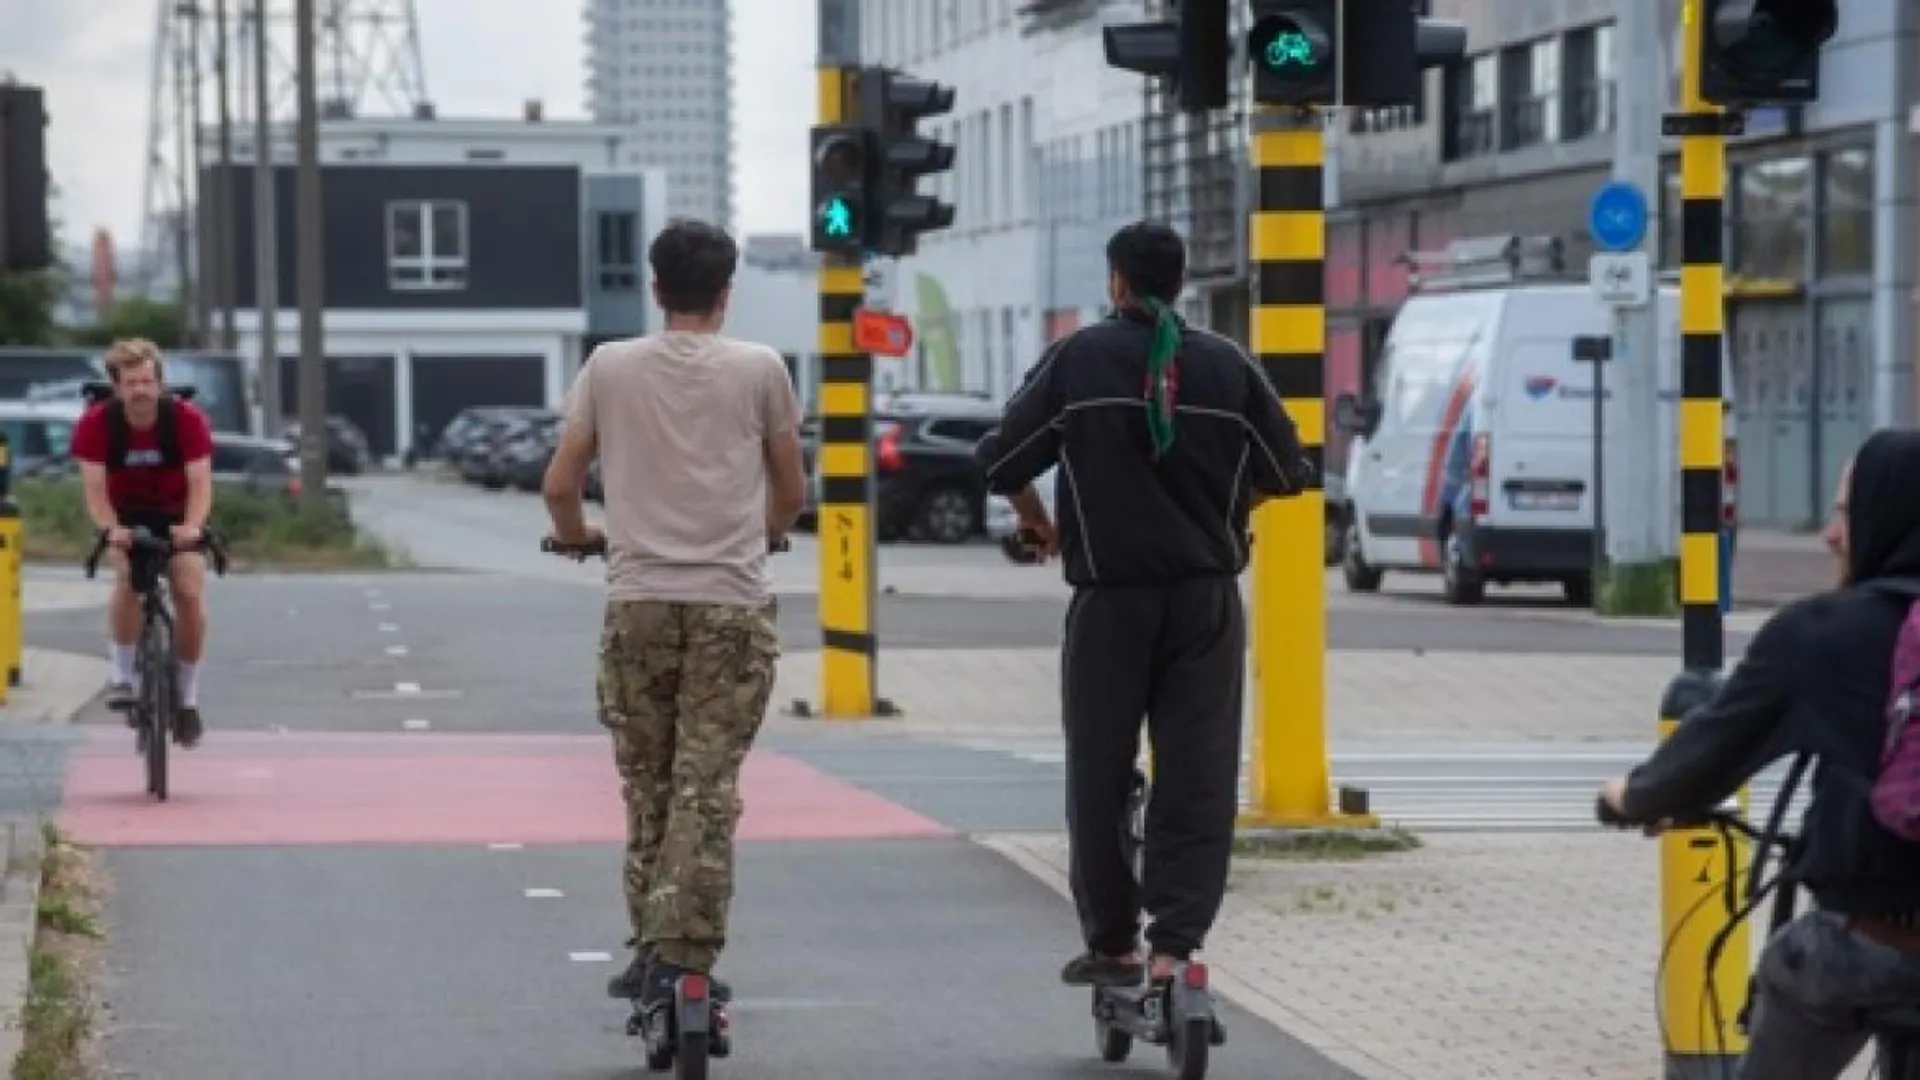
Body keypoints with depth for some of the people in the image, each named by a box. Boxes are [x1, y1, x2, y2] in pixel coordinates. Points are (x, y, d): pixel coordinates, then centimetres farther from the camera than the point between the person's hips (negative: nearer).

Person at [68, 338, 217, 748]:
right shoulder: (96, 422, -23)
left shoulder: (187, 419, -24)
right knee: (128, 577, -30)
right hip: (127, 518, 0)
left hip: (177, 518, 0)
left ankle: (187, 698, 1)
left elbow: (200, 483, -27)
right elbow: (94, 488, -26)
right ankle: (122, 676, -17)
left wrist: (191, 527, -46)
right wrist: (110, 529, -45)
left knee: (190, 593, -16)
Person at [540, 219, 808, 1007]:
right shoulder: (759, 370, 1)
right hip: (731, 604, -1)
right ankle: (681, 957, -11)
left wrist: (577, 535, 27)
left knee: (647, 787, 12)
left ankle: (651, 952, 15)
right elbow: (790, 492, 10)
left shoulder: (610, 366, 3)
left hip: (638, 601, 1)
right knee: (707, 789, -3)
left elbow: (559, 485, 5)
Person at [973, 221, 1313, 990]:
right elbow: (1286, 472, 9)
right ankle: (1175, 945, -6)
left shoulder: (1080, 358, -3)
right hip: (1207, 599, 1)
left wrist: (1040, 525, 19)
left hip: (1110, 598, -1)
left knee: (1101, 777, 9)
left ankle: (1111, 945, 14)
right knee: (1198, 777, 2)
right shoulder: (1226, 365, 2)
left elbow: (1002, 461, 0)